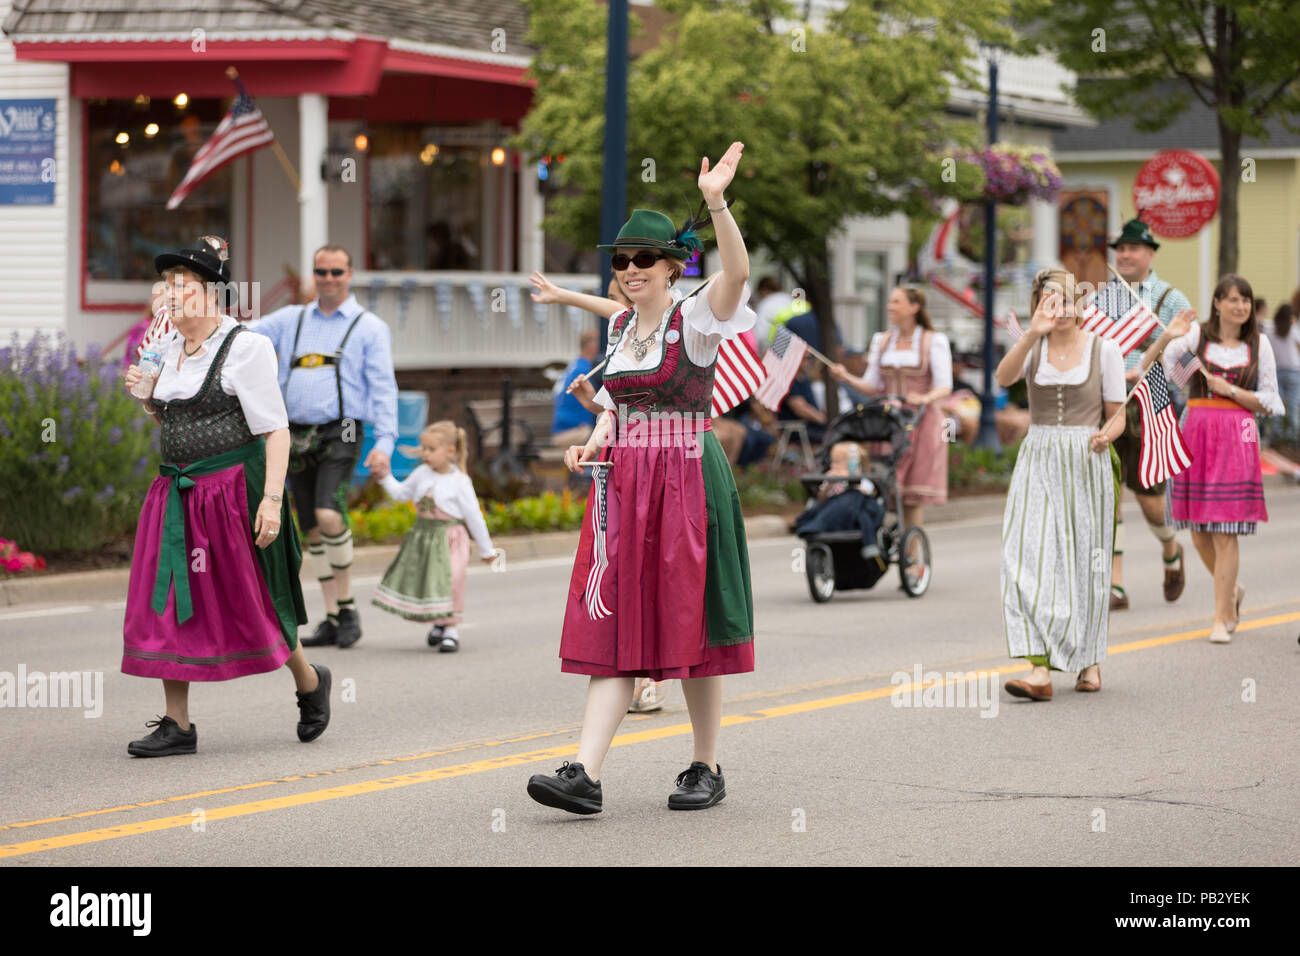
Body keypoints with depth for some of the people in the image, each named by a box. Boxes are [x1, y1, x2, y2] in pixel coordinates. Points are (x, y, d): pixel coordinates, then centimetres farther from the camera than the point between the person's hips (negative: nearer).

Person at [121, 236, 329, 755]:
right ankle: (177, 724, 5)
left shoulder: (245, 348, -11)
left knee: (251, 603, 3)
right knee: (166, 604, 1)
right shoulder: (171, 349, 11)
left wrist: (272, 498, -22)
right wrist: (146, 398, 5)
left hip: (234, 488, -7)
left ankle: (309, 680, 29)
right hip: (177, 492, 7)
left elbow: (275, 430, -14)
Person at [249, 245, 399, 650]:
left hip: (339, 435, -5)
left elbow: (383, 388, -2)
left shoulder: (369, 327, 4)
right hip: (297, 435, 5)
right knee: (313, 530, 5)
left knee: (329, 515, -24)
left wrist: (385, 442, -13)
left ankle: (347, 605, -10)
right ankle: (333, 618, 12)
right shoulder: (291, 320, 16)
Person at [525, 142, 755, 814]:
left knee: (688, 625, 2)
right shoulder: (619, 326, 12)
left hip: (686, 480, -5)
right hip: (623, 482, 5)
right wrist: (594, 442, 3)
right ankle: (584, 775, -10)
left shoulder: (695, 319, -7)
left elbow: (737, 272, -27)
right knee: (612, 625, -2)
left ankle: (706, 768, 16)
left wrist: (715, 202, -41)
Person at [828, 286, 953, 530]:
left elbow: (944, 386, -5)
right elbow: (872, 386, 12)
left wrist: (925, 398, -25)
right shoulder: (882, 341, 14)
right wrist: (847, 378, -6)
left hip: (919, 420, -3)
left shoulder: (933, 341, 2)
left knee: (913, 496, -3)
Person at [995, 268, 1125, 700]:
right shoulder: (1032, 346, 6)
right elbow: (1004, 377, -16)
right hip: (1038, 462, 1)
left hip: (1086, 464, -1)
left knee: (1084, 561, 4)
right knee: (1033, 559, -12)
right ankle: (1040, 669, -17)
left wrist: (1104, 436, -18)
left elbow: (1118, 416, 5)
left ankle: (1089, 660, 24)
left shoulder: (1103, 349, 2)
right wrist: (1033, 333, -28)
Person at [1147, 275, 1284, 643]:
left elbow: (1269, 402, 6)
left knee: (1225, 532, -6)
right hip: (1197, 433, 1)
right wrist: (1167, 337, -26)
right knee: (1199, 532, 6)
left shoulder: (1259, 344, 5)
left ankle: (1222, 617, 1)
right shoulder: (1197, 335, 4)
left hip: (1237, 436, -1)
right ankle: (1231, 590, 32)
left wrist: (1230, 390, -6)